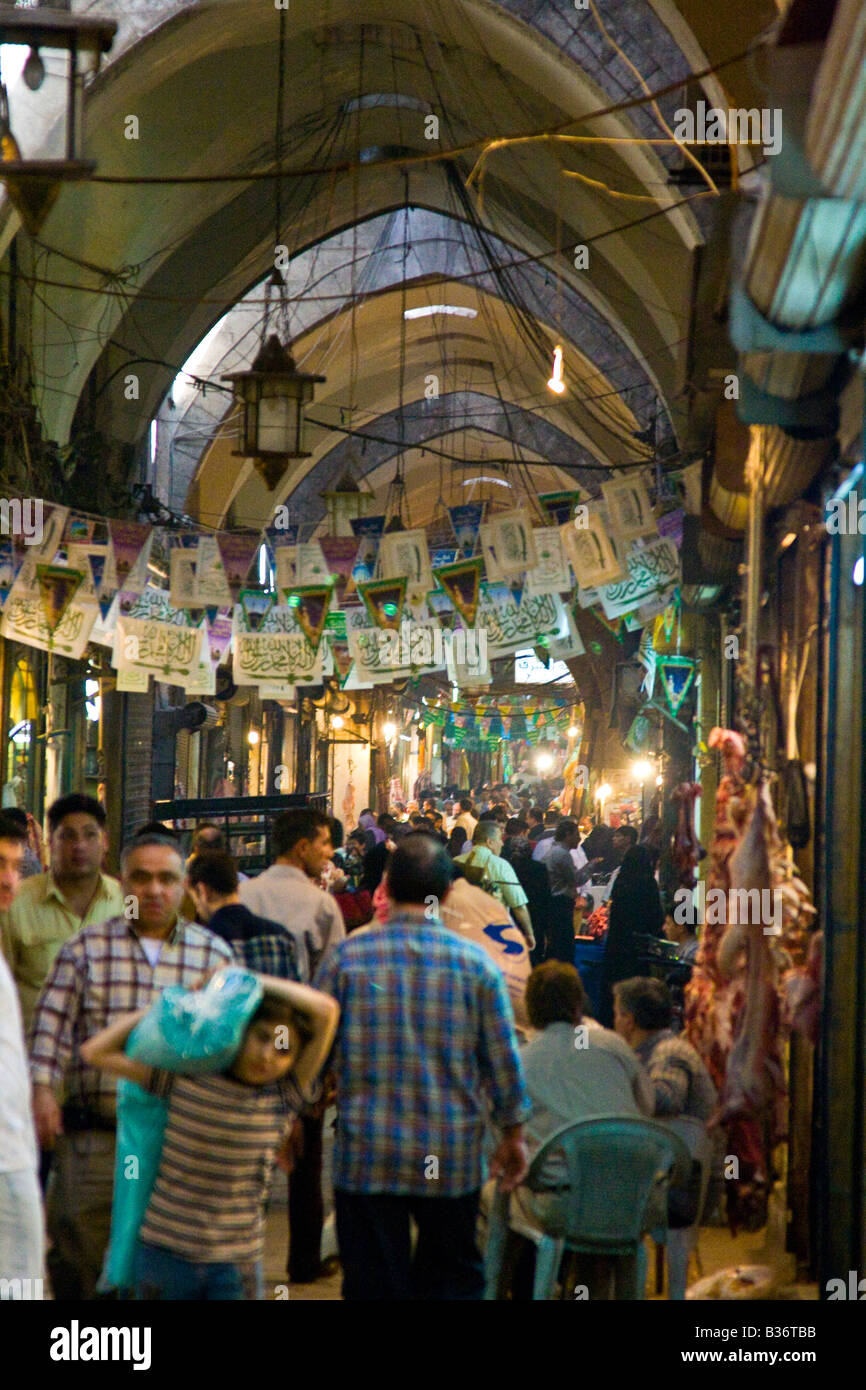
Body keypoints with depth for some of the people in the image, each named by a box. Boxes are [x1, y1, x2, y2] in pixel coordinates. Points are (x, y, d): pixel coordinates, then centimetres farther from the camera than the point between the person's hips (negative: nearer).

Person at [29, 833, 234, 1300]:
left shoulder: (215, 955, 9)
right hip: (96, 1136, -1)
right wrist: (42, 1091, -12)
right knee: (79, 1256, 1)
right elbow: (52, 1025, 0)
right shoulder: (86, 948, 5)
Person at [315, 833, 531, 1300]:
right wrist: (513, 1135, 15)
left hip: (366, 1156, 0)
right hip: (452, 1156, 1)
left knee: (373, 1283, 6)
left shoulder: (347, 956, -5)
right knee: (452, 1278, 15)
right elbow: (503, 1059, 2)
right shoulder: (476, 964, -4)